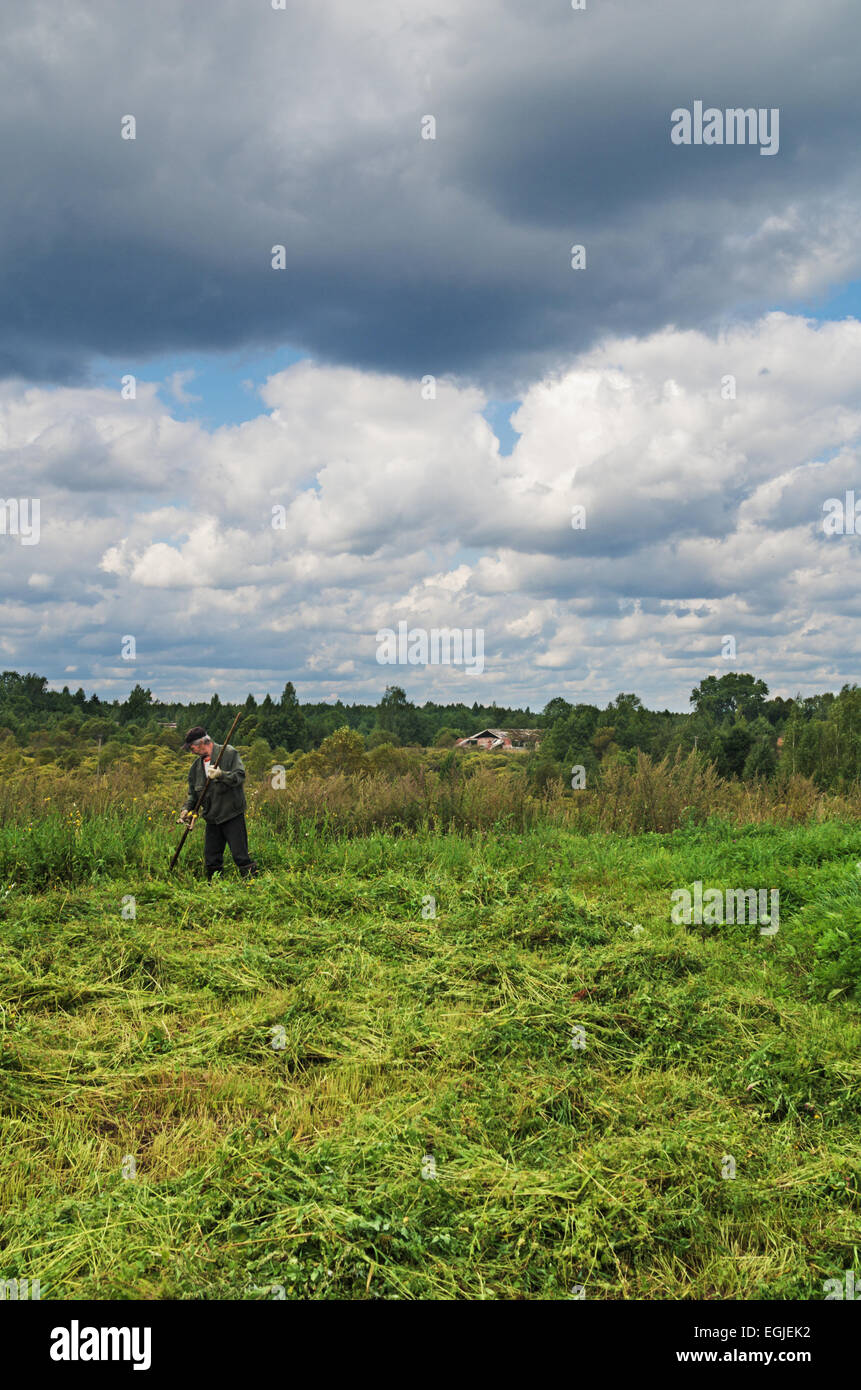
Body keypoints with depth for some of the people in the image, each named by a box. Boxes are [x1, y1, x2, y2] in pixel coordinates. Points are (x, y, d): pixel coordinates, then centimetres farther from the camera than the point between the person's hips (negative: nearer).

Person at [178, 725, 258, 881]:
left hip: (233, 816, -6)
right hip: (212, 818, 6)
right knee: (211, 859, 9)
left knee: (240, 855, -9)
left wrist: (221, 774, -29)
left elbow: (240, 776, -16)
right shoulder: (196, 766, 13)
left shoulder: (229, 753, -6)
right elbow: (193, 793, 18)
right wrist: (187, 809, 2)